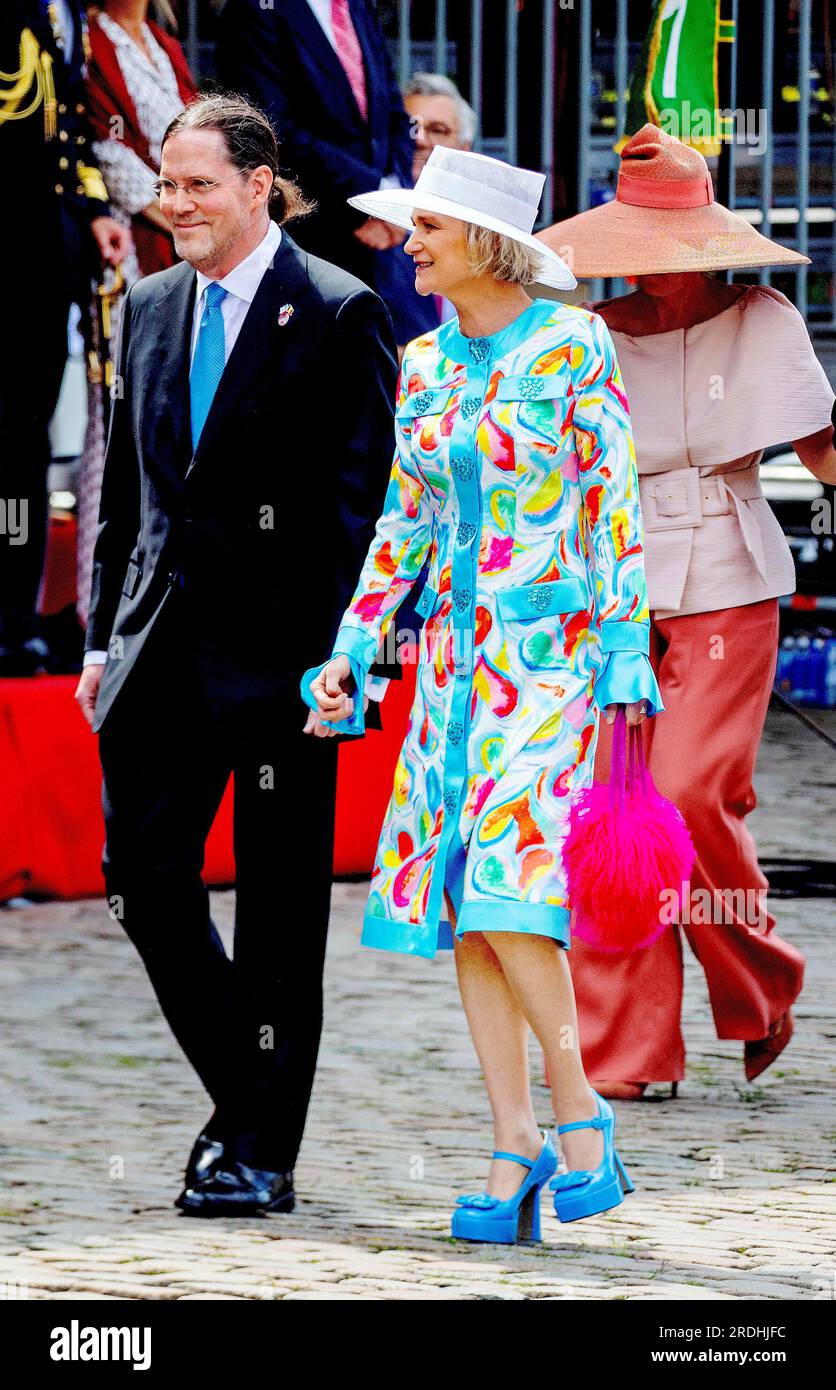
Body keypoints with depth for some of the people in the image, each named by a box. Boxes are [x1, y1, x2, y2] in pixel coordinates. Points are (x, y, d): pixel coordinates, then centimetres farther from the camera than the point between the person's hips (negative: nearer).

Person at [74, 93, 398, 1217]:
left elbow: (358, 500, -10)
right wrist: (106, 636, 12)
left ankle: (263, 1155, 8)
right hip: (162, 649, 6)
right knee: (143, 880, 4)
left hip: (276, 655, -6)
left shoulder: (339, 315, -7)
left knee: (278, 906, 1)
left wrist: (334, 657, -15)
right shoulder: (151, 310, 13)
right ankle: (243, 1099, 21)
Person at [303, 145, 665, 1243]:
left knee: (504, 886, -18)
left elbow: (615, 504, -8)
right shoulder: (426, 363, 11)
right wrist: (353, 651, 10)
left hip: (553, 646, -6)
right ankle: (516, 1154, 4)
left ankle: (580, 1111, -3)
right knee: (459, 902, 0)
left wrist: (625, 654, -13)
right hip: (459, 652, 6)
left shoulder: (572, 346, -7)